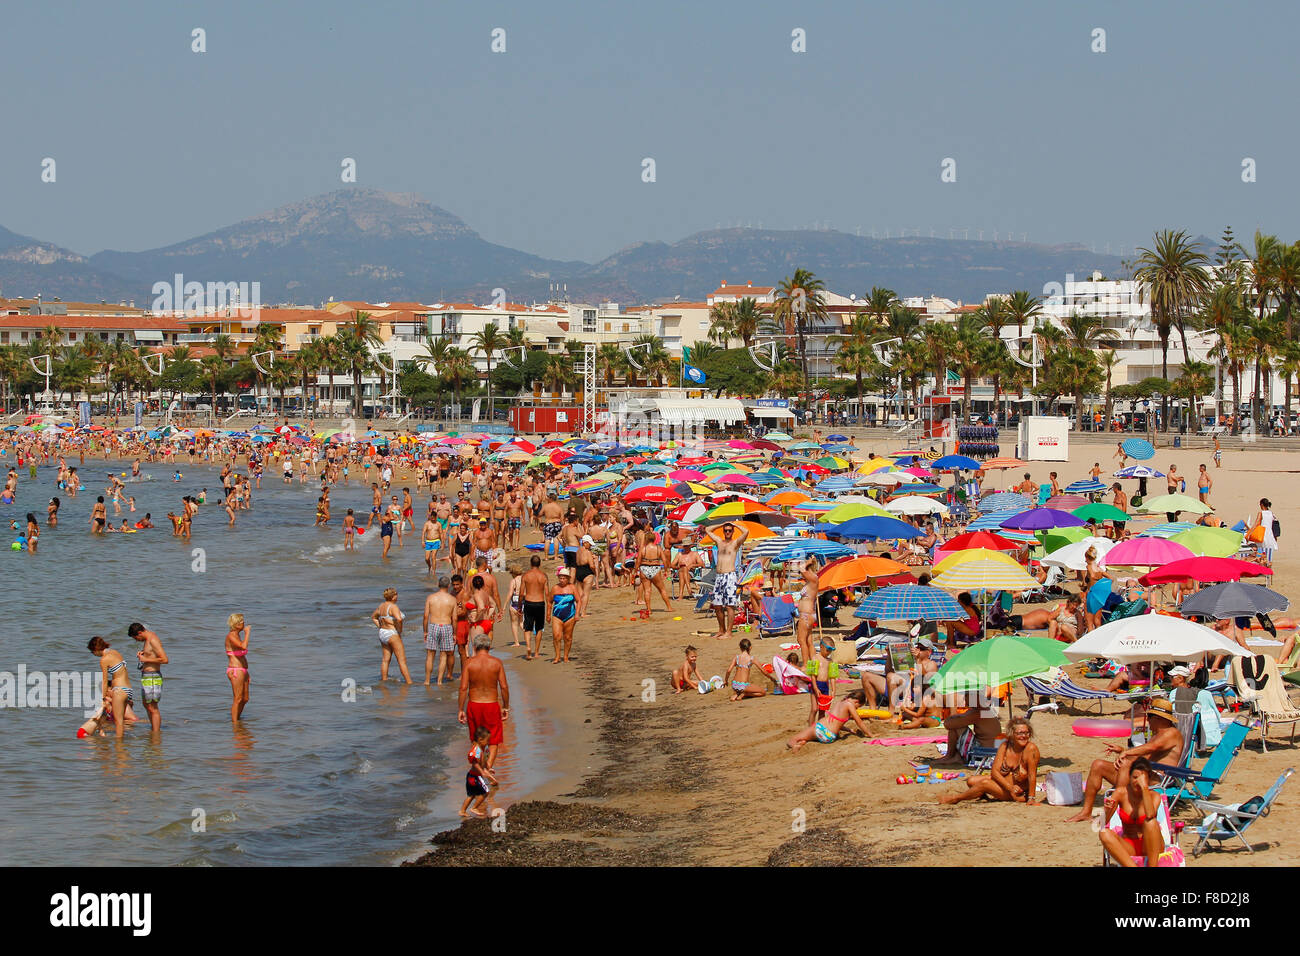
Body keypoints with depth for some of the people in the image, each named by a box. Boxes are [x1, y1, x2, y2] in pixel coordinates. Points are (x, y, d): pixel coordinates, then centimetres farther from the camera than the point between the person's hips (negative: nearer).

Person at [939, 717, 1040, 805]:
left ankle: (956, 798, -2)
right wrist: (1010, 787, -25)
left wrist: (1031, 799, -26)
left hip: (1019, 793, -6)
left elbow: (1032, 776, -23)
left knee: (985, 783, -24)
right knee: (971, 781, -8)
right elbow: (994, 771, -11)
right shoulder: (1005, 746, -6)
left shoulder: (1031, 748, -21)